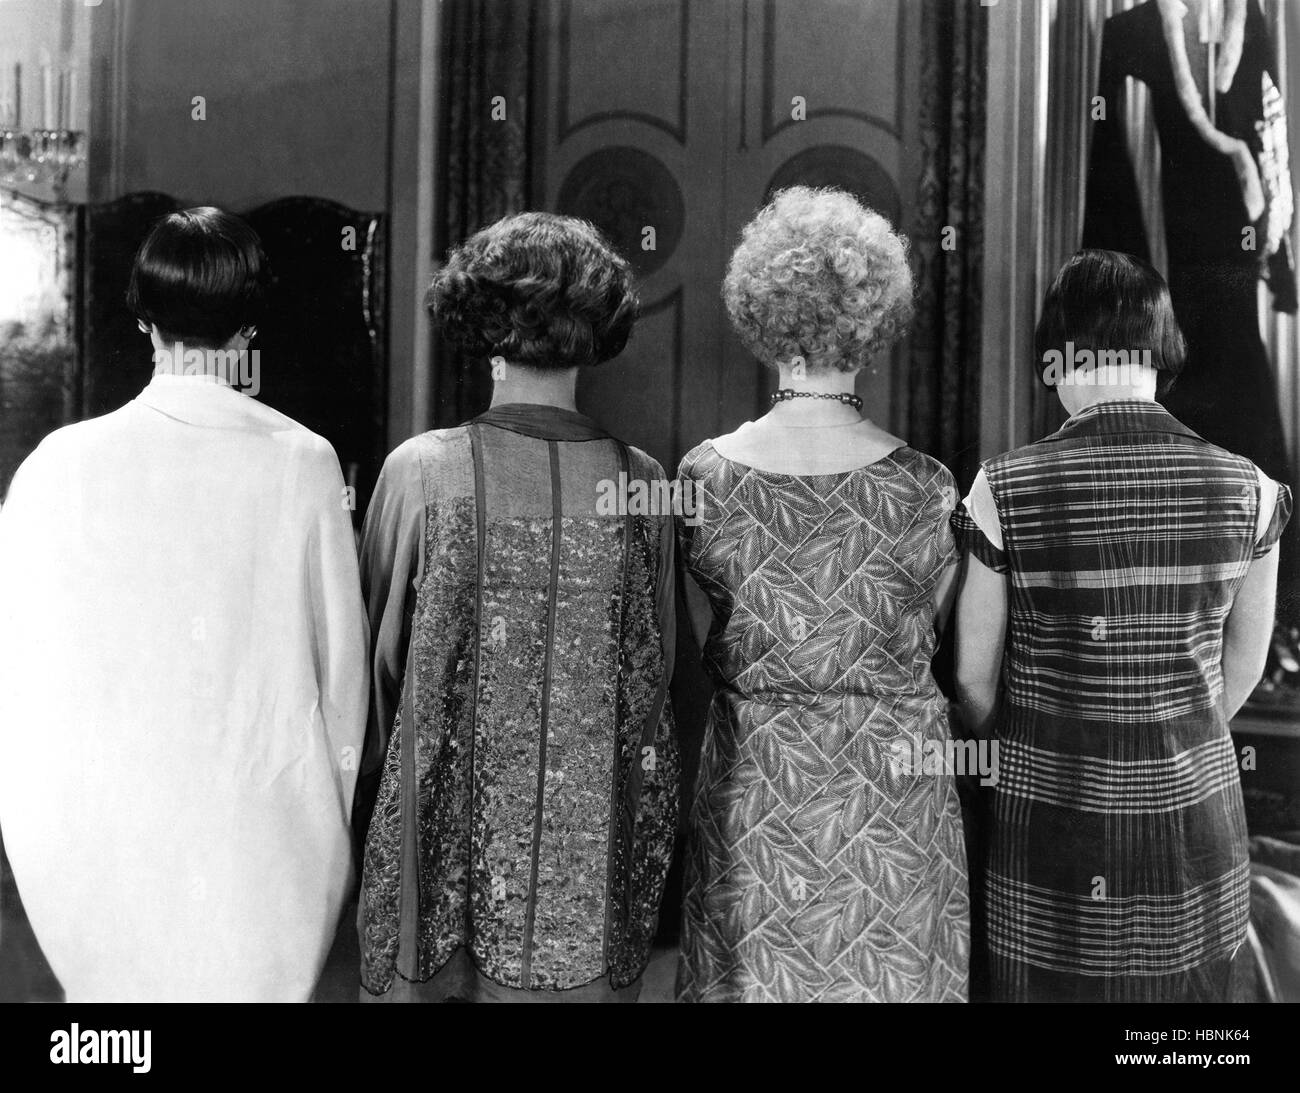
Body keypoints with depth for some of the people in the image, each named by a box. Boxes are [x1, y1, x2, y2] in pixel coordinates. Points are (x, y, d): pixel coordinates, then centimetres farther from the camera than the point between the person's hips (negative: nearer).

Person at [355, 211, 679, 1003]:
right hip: (595, 845, 2)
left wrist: (377, 781, 15)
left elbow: (379, 657, -1)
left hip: (455, 826, -1)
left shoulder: (422, 471, -11)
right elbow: (659, 665, 3)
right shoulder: (641, 483, -7)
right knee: (578, 974, 18)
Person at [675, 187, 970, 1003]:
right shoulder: (924, 486, -13)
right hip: (891, 782, -1)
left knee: (753, 972, 18)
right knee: (886, 972, 17)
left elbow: (704, 628, 2)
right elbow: (936, 633, 0)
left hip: (750, 788, 1)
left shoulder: (704, 476, -10)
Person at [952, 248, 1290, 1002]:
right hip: (1195, 812, 3)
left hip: (1049, 818, -2)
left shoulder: (1007, 488, -16)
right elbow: (1243, 666, 6)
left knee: (1052, 982, 17)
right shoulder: (1248, 489, -7)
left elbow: (974, 676, -7)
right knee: (1182, 1000, 22)